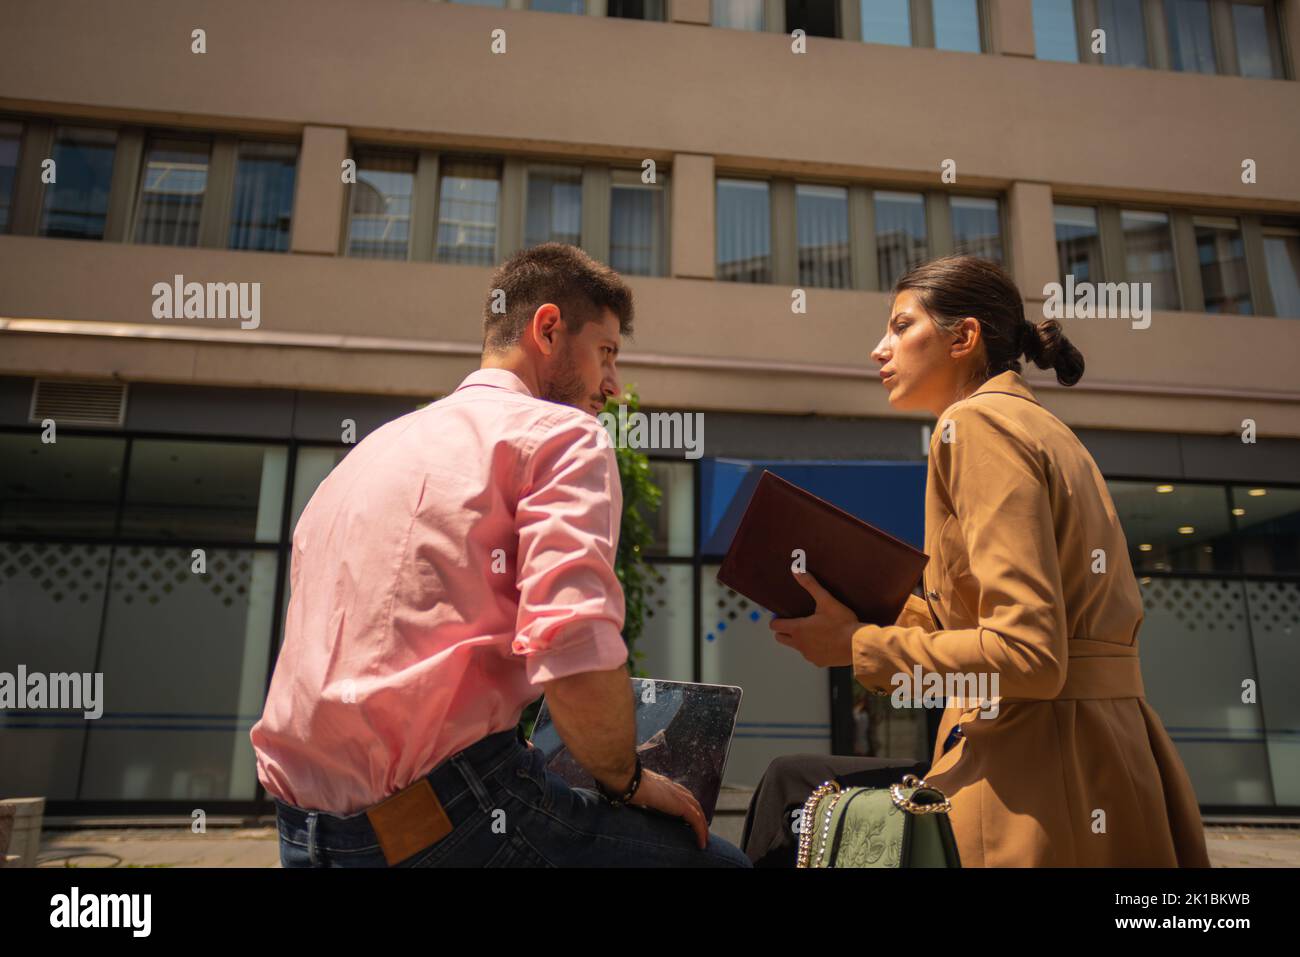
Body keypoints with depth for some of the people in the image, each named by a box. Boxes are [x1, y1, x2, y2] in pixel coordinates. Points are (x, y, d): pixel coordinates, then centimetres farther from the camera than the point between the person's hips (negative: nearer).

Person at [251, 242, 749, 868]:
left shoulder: (368, 449, 18)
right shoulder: (561, 433, -4)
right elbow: (575, 655, -22)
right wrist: (627, 780, -2)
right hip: (443, 813, -8)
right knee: (722, 859, 6)